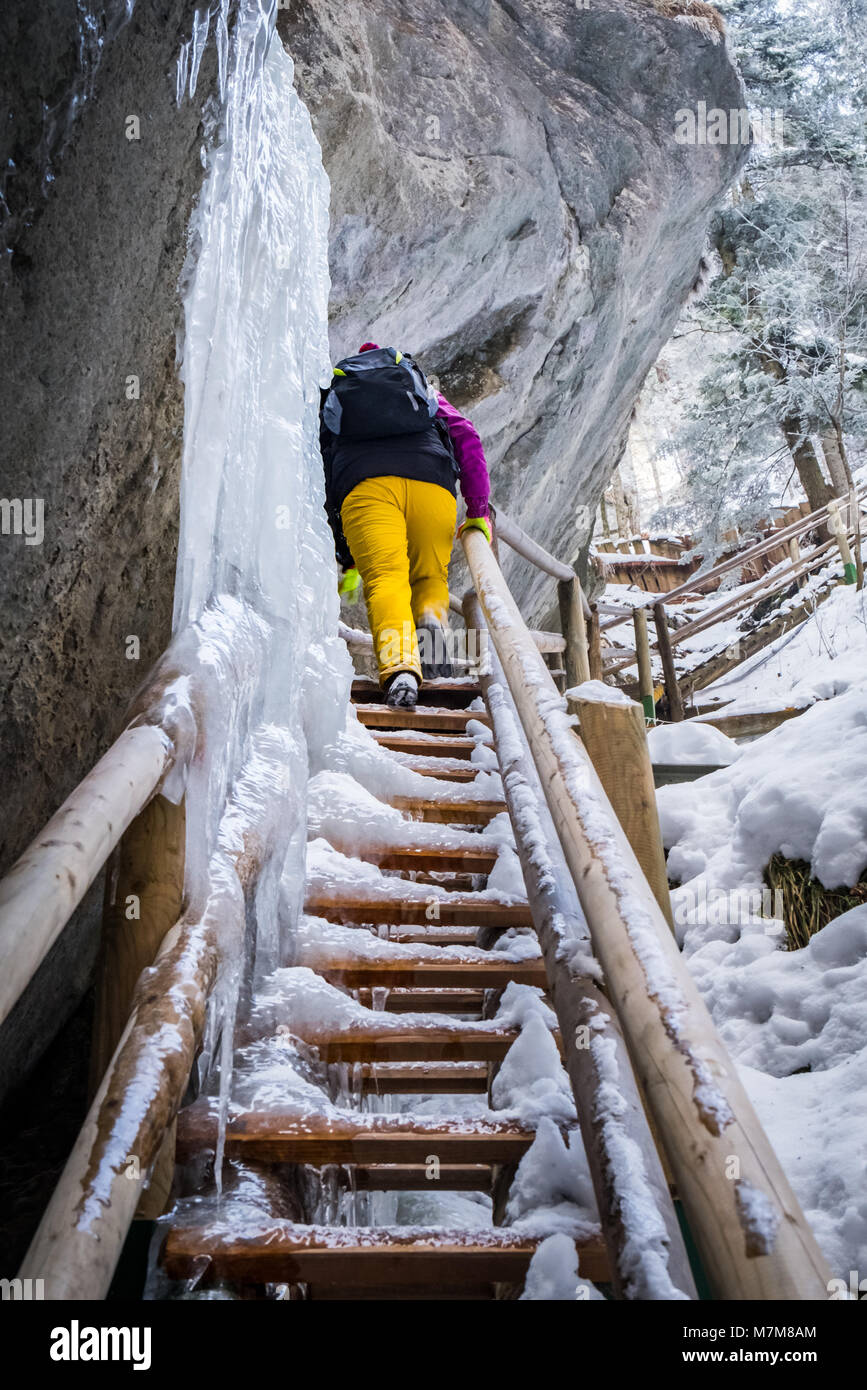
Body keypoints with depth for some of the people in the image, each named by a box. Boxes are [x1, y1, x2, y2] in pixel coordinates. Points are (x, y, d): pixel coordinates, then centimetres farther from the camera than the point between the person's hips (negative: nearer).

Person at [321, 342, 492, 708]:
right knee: (430, 577, 18)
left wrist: (346, 562, 34)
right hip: (431, 478, 1)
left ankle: (399, 664, -39)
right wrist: (478, 510, 18)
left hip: (362, 482, -1)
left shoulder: (331, 400, 39)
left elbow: (321, 484, 32)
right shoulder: (425, 390, 38)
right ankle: (432, 622, -16)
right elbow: (466, 438, 19)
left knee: (385, 579, -12)